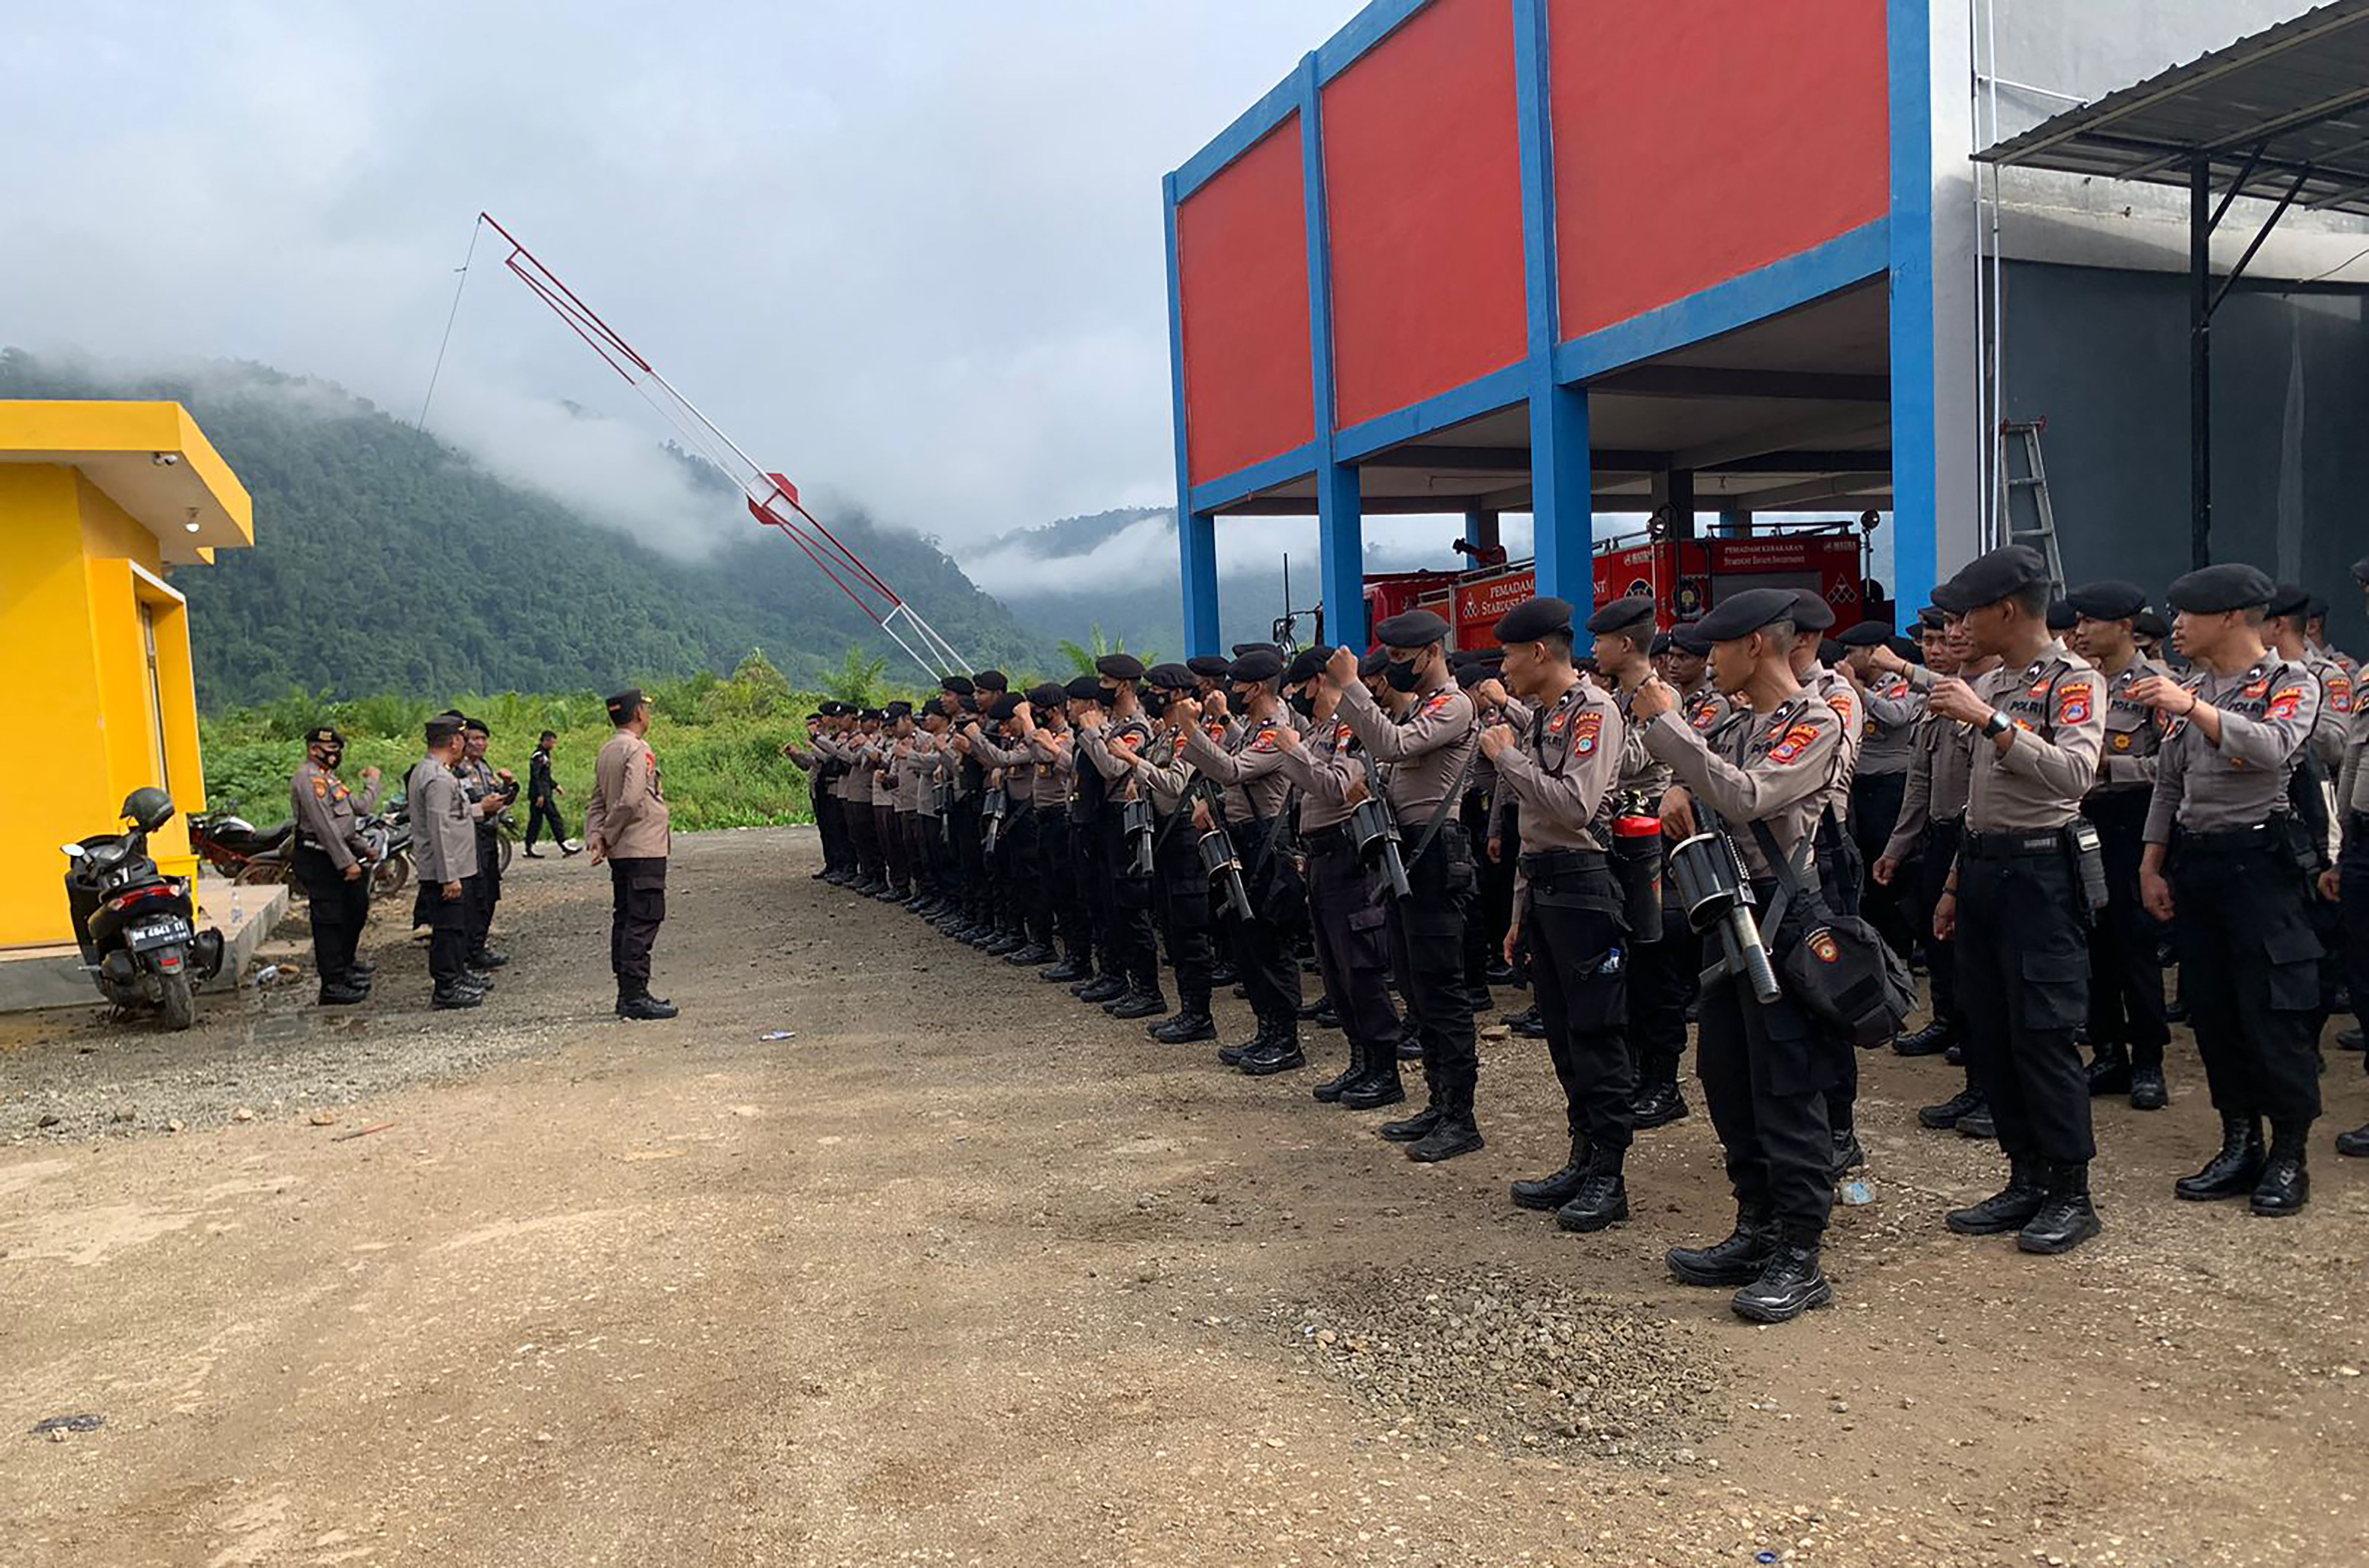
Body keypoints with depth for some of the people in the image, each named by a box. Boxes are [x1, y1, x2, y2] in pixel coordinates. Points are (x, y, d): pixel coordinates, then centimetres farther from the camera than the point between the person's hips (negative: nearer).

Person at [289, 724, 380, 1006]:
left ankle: (344, 963, 39)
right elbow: (325, 826, -23)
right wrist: (347, 863, -24)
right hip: (319, 860, -11)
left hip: (338, 856, 11)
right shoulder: (309, 778, -16)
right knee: (329, 919, -8)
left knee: (357, 908, 21)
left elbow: (359, 810, 23)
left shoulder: (327, 777, 18)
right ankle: (332, 985, -5)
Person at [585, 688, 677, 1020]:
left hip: (620, 852, 9)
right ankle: (635, 996, -9)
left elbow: (597, 802, 12)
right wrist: (608, 837, -10)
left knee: (624, 919, 12)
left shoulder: (606, 752, 15)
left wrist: (596, 838, 2)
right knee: (643, 921, -8)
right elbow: (630, 801, -21)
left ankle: (627, 993, 17)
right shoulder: (638, 750, -13)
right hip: (644, 849, -9)